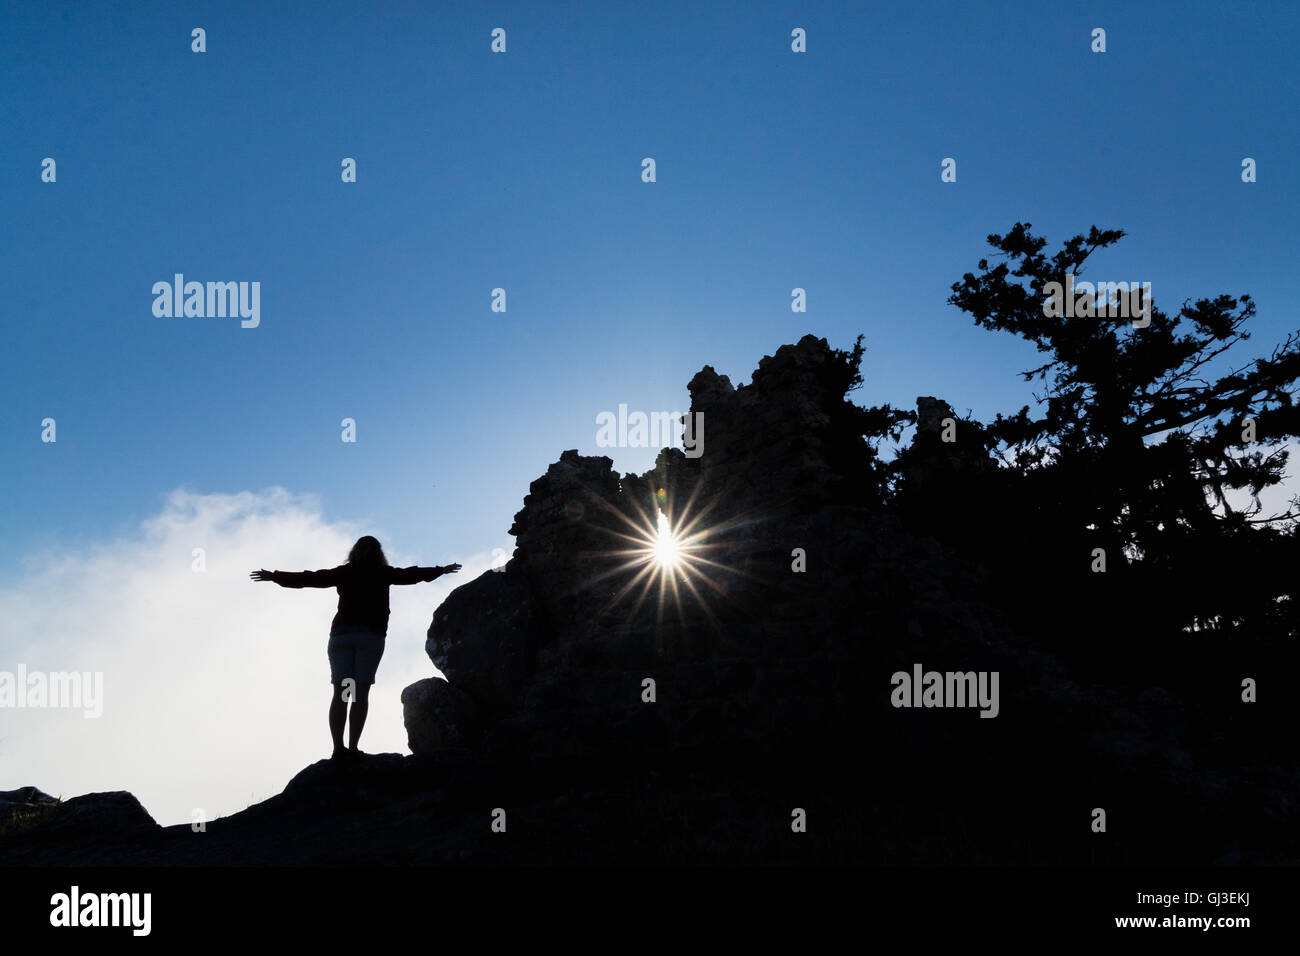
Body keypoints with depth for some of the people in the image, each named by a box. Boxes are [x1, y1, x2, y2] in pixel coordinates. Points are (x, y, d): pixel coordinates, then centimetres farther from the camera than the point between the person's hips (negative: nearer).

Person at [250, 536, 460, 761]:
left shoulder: (343, 572, 14)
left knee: (340, 692, -4)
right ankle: (353, 747, -14)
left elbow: (308, 578, 16)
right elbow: (410, 575, 18)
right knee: (361, 693, -4)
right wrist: (441, 570, 30)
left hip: (341, 634, 2)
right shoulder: (383, 573, 9)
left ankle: (338, 747, -16)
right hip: (371, 635, -2)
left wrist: (274, 576, 26)